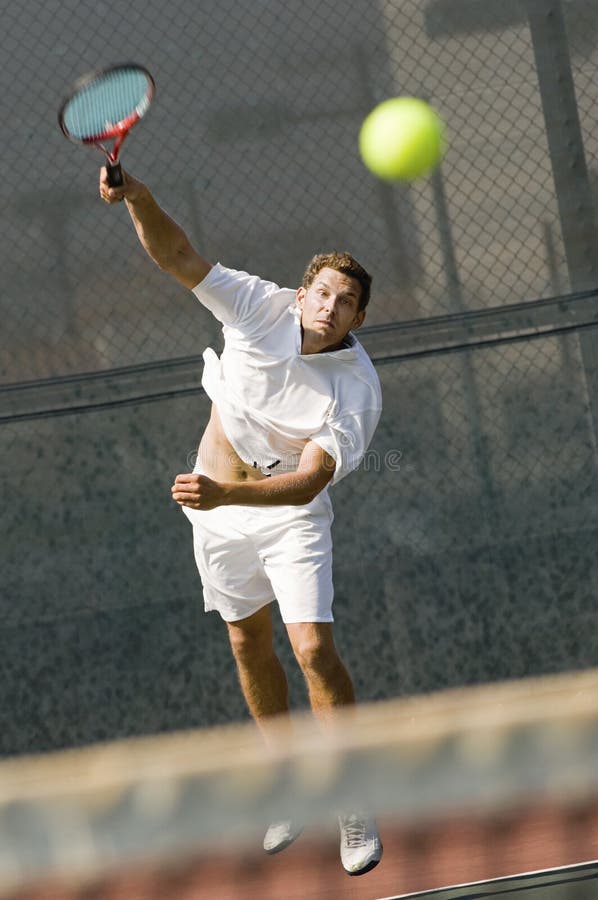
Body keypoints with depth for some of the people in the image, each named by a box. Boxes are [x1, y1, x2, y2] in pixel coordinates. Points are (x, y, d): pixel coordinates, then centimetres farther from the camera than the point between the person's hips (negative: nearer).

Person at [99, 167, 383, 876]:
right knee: (249, 644, 13)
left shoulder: (357, 391, -25)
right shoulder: (263, 309, -17)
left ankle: (354, 806, -3)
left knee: (314, 650, -16)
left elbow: (309, 481, -34)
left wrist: (226, 492, -49)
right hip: (216, 505, 4)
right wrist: (137, 195, -37)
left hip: (290, 517, -4)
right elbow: (177, 256, -18)